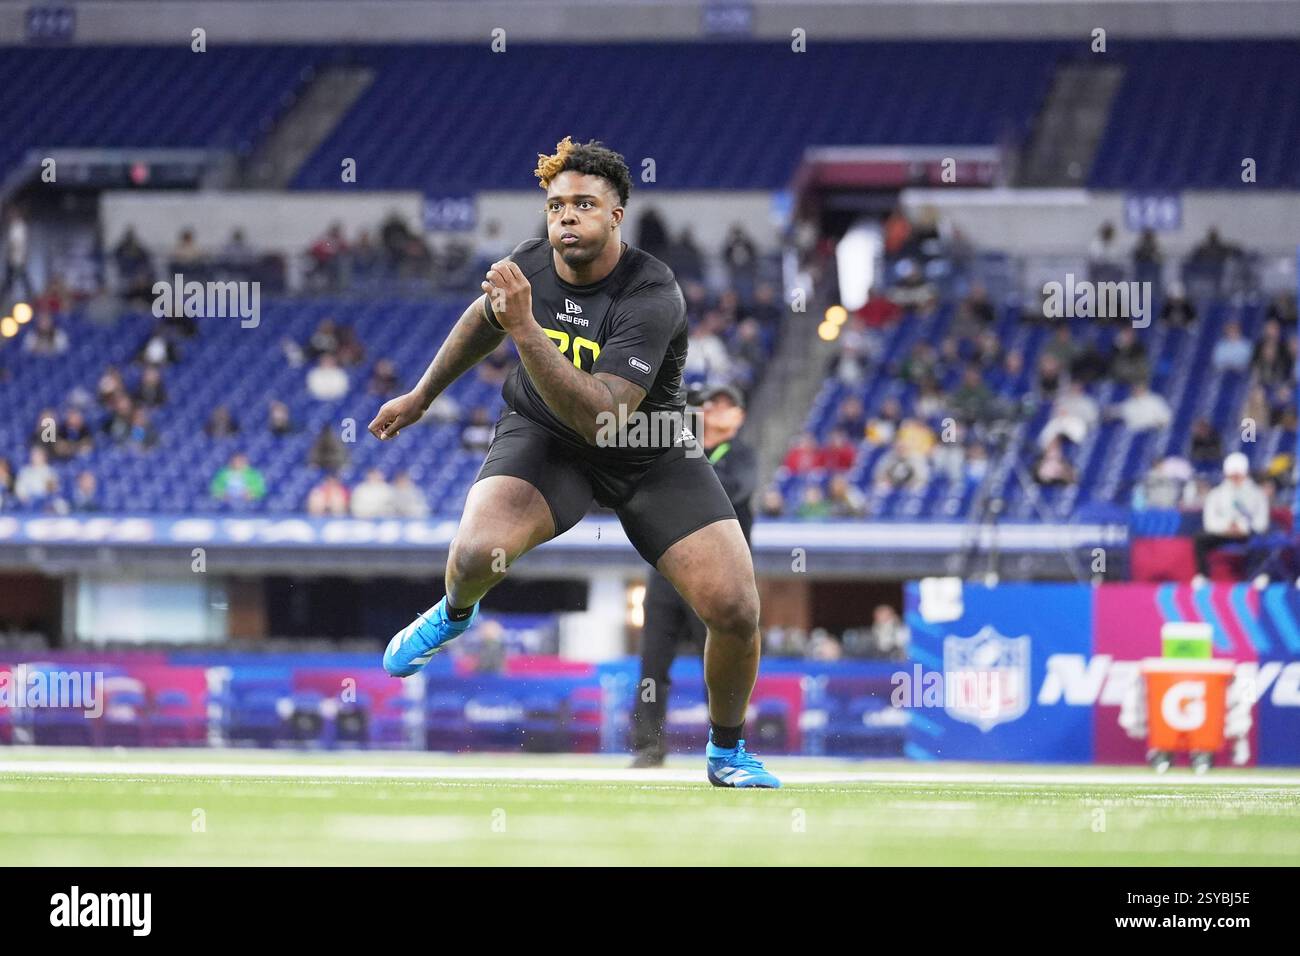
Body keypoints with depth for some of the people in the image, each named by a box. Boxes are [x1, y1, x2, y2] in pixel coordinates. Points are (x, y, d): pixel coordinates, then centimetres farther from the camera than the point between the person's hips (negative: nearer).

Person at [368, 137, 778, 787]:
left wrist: (525, 330, -43)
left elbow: (601, 417, -37)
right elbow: (483, 321, 15)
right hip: (544, 438, 2)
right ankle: (453, 614, 12)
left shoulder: (652, 297, -27)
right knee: (475, 553, -28)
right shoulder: (527, 266, -12)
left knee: (734, 610, -16)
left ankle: (727, 751, 13)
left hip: (649, 453, -2)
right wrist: (421, 396, 25)